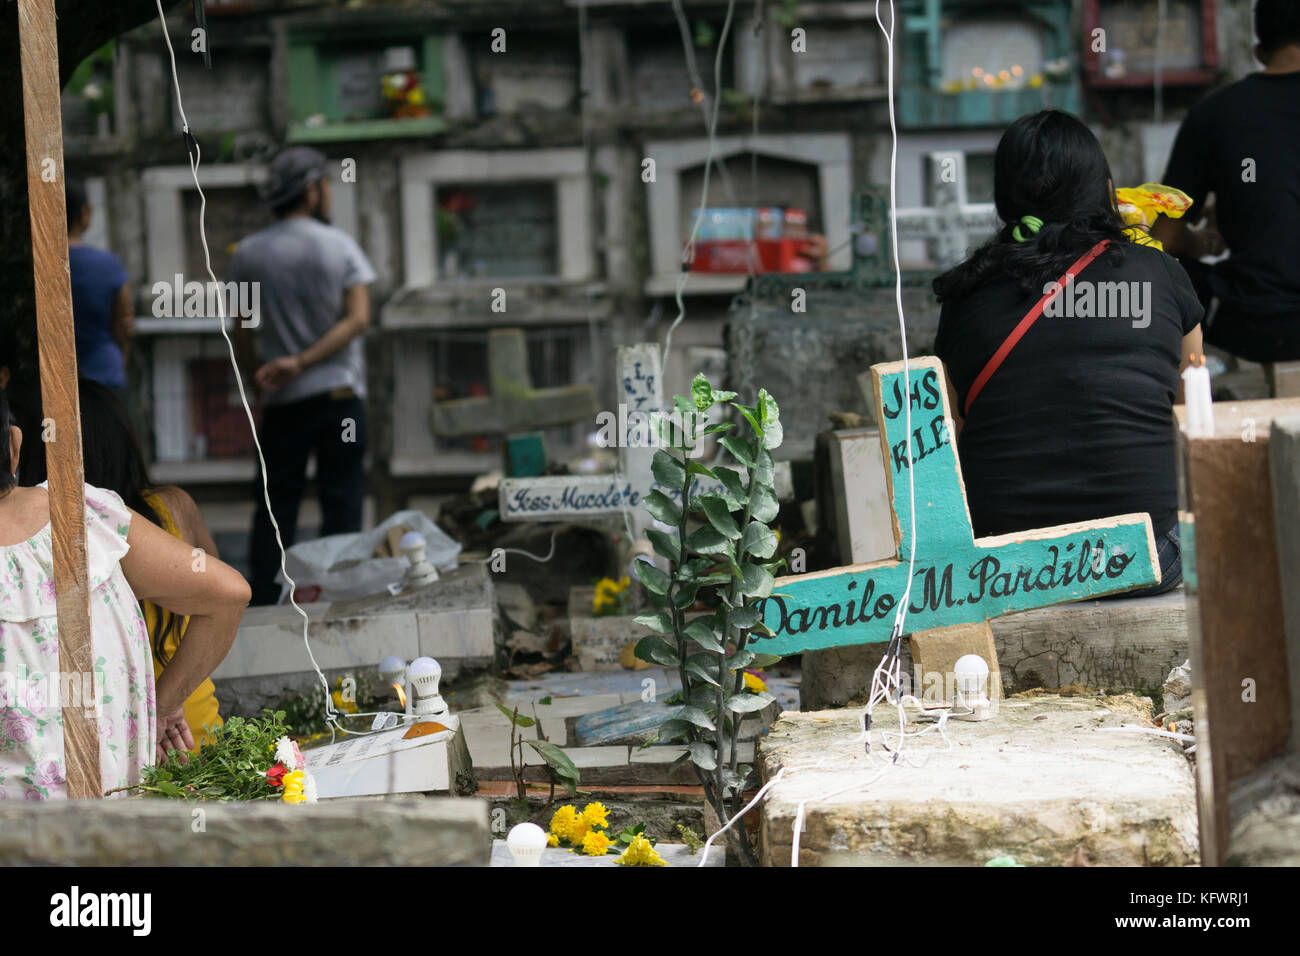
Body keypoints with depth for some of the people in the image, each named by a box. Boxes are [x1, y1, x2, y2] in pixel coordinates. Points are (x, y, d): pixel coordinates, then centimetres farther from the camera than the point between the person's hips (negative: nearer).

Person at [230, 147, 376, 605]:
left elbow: (241, 330, 4)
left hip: (283, 400, 1)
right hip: (340, 393, -1)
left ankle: (263, 605, 2)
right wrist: (302, 362, -11)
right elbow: (358, 317, -9)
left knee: (275, 506, 6)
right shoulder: (339, 245, -2)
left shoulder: (248, 253, 1)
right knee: (341, 505, 2)